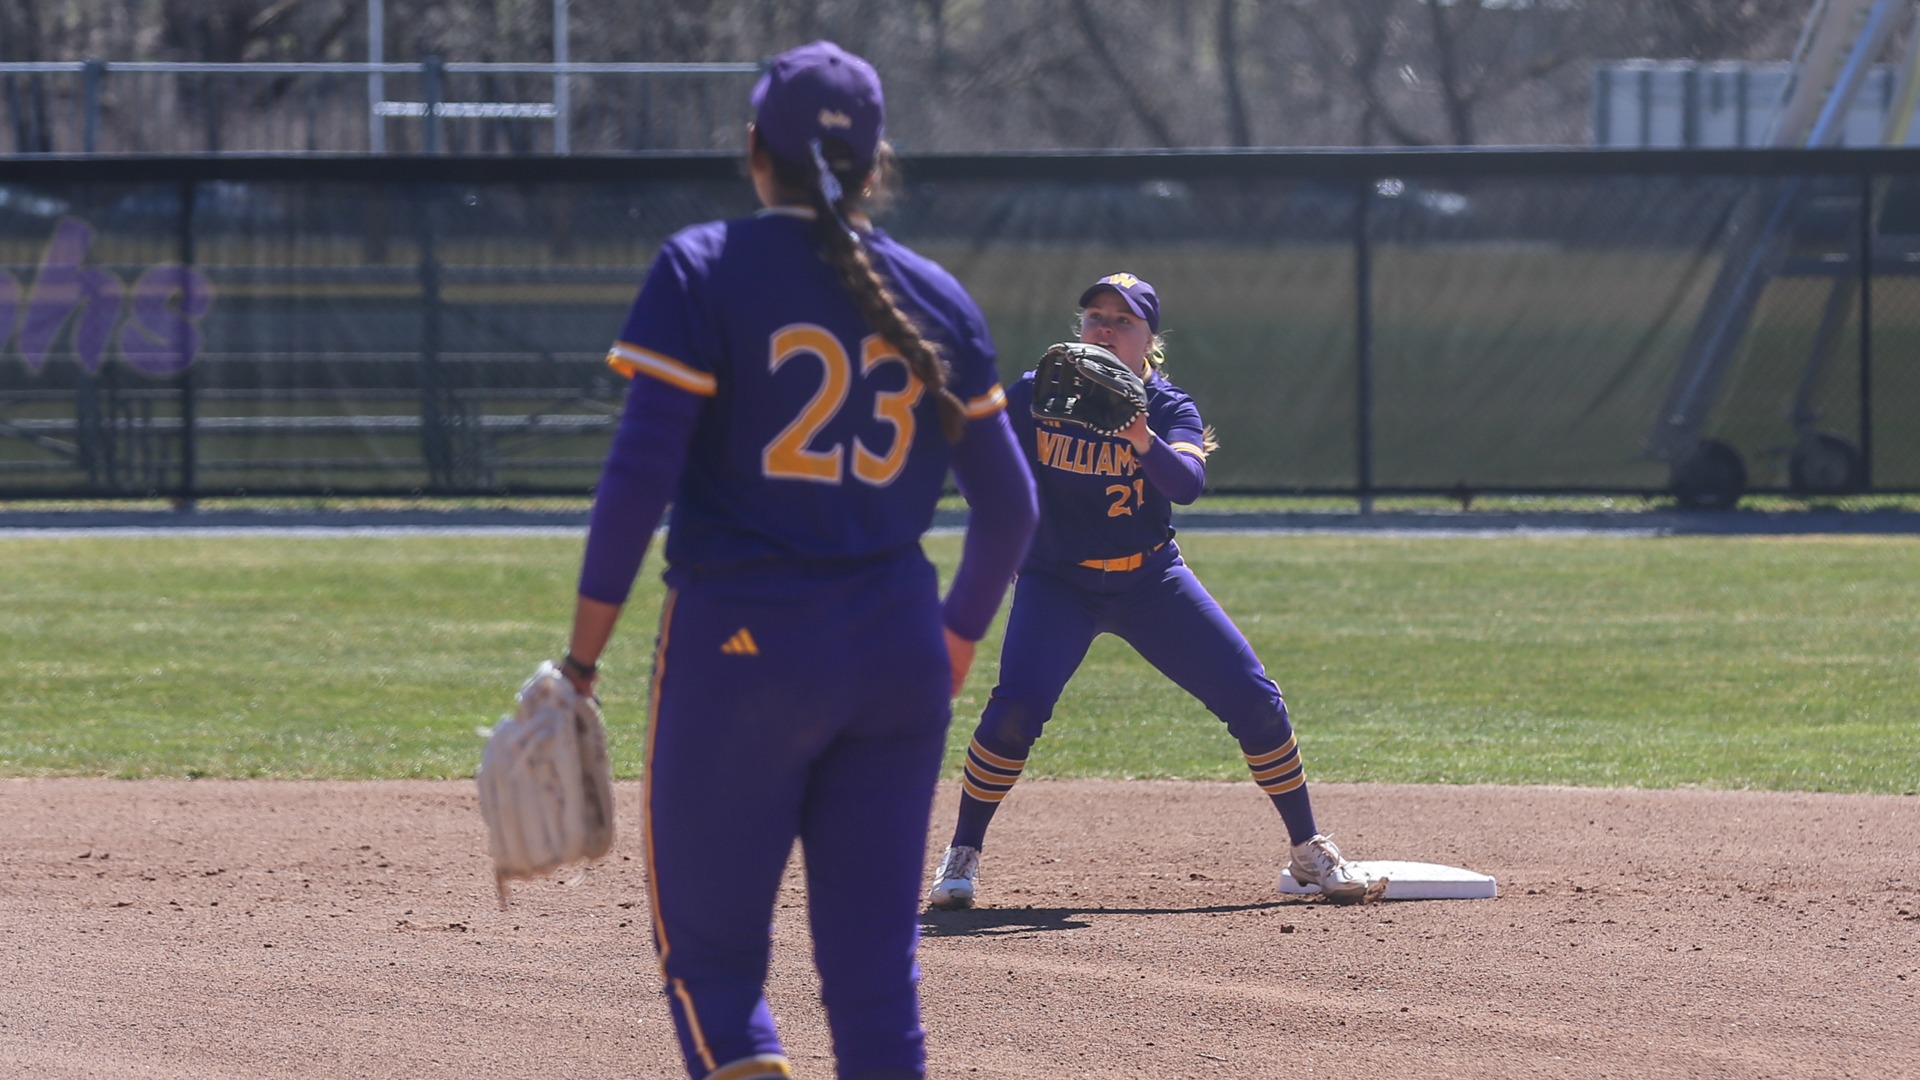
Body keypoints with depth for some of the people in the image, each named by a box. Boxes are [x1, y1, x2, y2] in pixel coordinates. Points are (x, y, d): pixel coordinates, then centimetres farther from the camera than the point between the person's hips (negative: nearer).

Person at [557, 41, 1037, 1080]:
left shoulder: (703, 270, -5)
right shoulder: (934, 300, 8)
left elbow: (640, 473, -12)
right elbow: (1008, 504, 11)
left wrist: (582, 658, -7)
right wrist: (957, 639, 27)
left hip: (738, 644, -4)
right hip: (897, 651, 4)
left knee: (707, 952, 5)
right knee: (877, 961, 8)